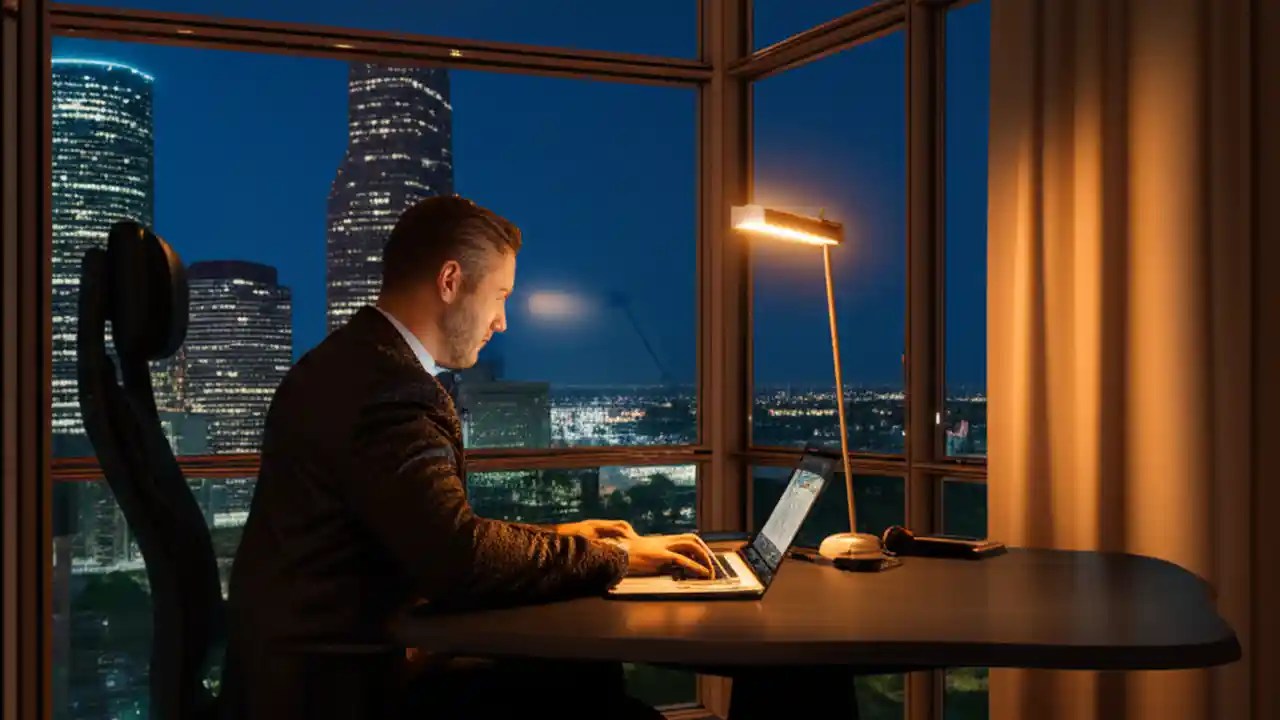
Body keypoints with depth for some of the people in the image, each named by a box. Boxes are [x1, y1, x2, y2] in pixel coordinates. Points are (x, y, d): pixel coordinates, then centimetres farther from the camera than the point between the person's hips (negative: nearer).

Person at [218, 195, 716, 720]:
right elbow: (459, 558, -27)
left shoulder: (361, 362, 10)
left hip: (351, 650, 9)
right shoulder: (383, 382, -21)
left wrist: (553, 538, 11)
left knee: (584, 673, 3)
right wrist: (612, 557, -15)